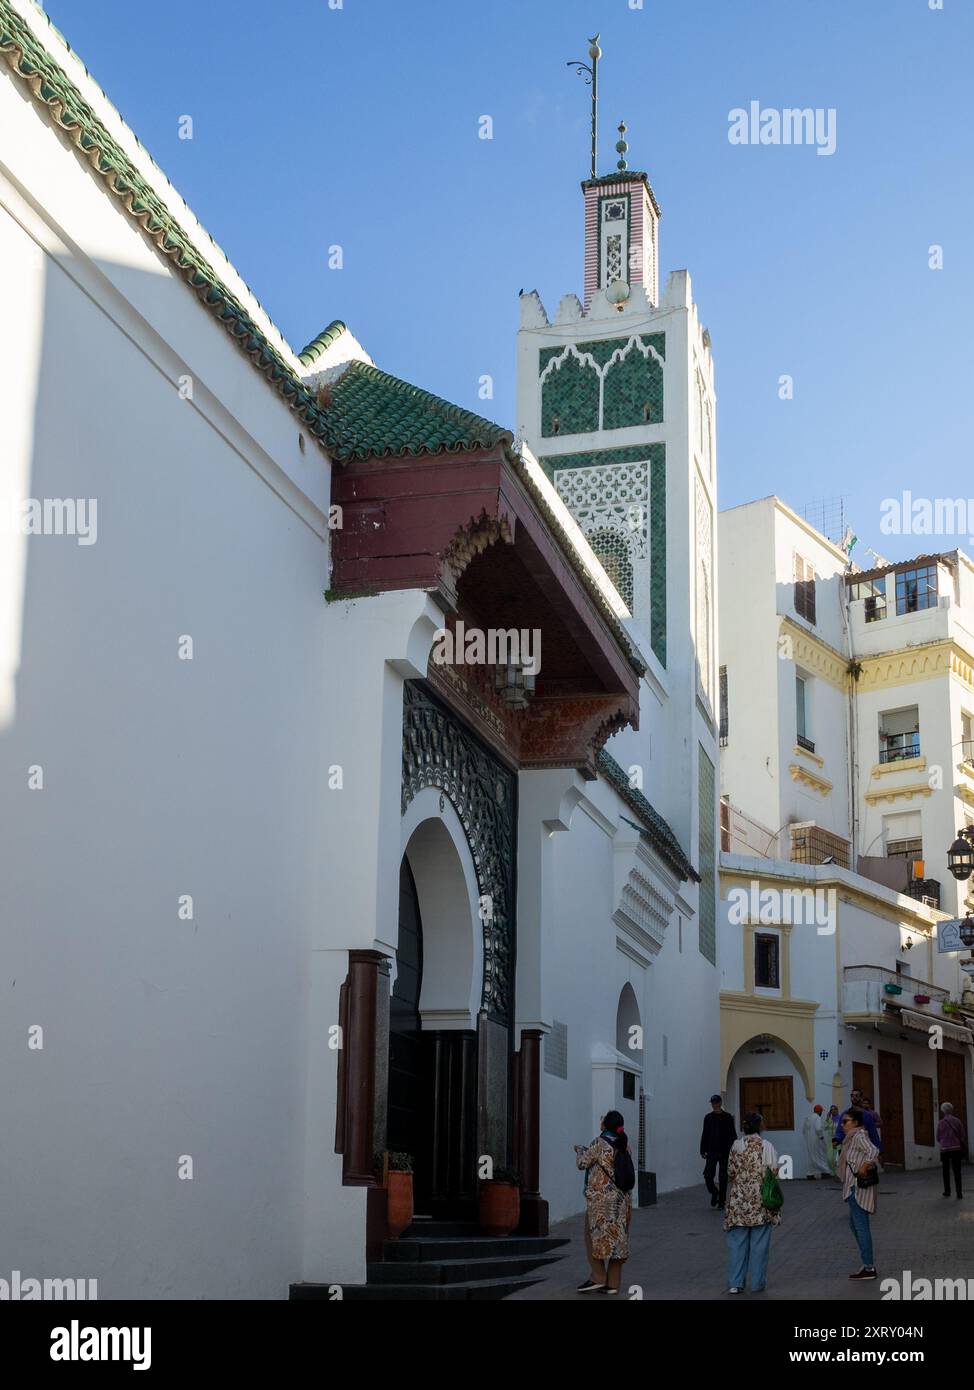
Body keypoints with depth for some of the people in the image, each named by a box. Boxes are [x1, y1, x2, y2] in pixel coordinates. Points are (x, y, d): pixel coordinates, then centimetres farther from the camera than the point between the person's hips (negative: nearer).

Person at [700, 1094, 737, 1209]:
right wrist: (703, 1151, 5)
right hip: (712, 1152, 2)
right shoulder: (708, 1117, 6)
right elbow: (705, 1135, 9)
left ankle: (721, 1202, 13)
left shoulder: (728, 1117, 0)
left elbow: (732, 1135, 0)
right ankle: (714, 1193, 19)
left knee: (723, 1178, 3)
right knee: (708, 1175, -8)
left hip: (725, 1152, -2)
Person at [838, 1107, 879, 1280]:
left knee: (861, 1227, -6)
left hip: (858, 1188, -11)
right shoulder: (852, 1137, 14)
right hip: (854, 1188, 11)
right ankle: (867, 1264, 25)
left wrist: (863, 1167, -25)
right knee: (855, 1224, 19)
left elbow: (873, 1151, -32)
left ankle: (869, 1268, -1)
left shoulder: (859, 1136, -16)